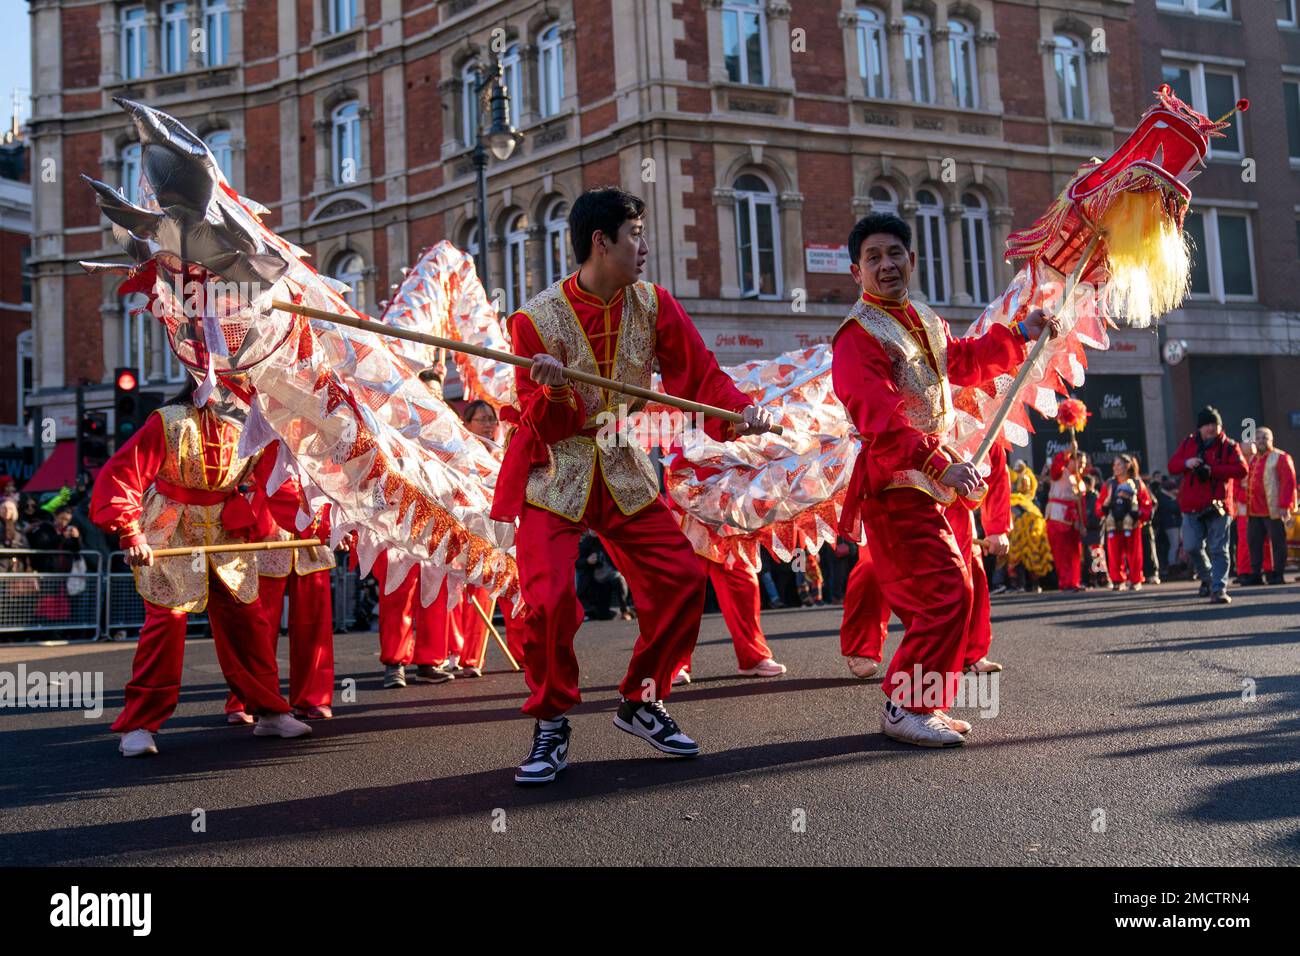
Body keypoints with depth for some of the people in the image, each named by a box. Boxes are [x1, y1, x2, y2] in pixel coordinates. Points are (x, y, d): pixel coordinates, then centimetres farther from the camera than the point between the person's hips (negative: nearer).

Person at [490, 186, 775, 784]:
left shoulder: (654, 306, -1)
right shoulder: (537, 319, -11)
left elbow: (699, 375, -3)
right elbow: (539, 425, -11)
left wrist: (741, 409, -23)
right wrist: (554, 393, -34)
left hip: (623, 470, 4)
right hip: (551, 473, -4)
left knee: (682, 577, -4)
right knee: (548, 598, -19)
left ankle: (640, 702, 18)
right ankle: (551, 726, 5)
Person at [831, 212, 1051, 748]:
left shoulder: (925, 321, 15)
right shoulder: (858, 335, -15)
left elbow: (963, 362, 33)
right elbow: (879, 418, -27)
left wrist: (1020, 335, 26)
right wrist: (938, 464, -34)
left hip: (928, 481, 10)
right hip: (895, 485, -10)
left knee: (944, 592, 14)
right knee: (944, 591, -13)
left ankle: (923, 704, 25)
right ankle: (904, 708, -3)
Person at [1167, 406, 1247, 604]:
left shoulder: (1228, 446, 1)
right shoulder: (1188, 443, 11)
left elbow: (1241, 469, -11)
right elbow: (1172, 466, 9)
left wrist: (1213, 470, -19)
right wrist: (1186, 463, -12)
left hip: (1218, 506, -3)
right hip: (1192, 506, 3)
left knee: (1218, 550, -3)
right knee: (1191, 547, 0)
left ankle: (1219, 589, -1)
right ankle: (1207, 577, 25)